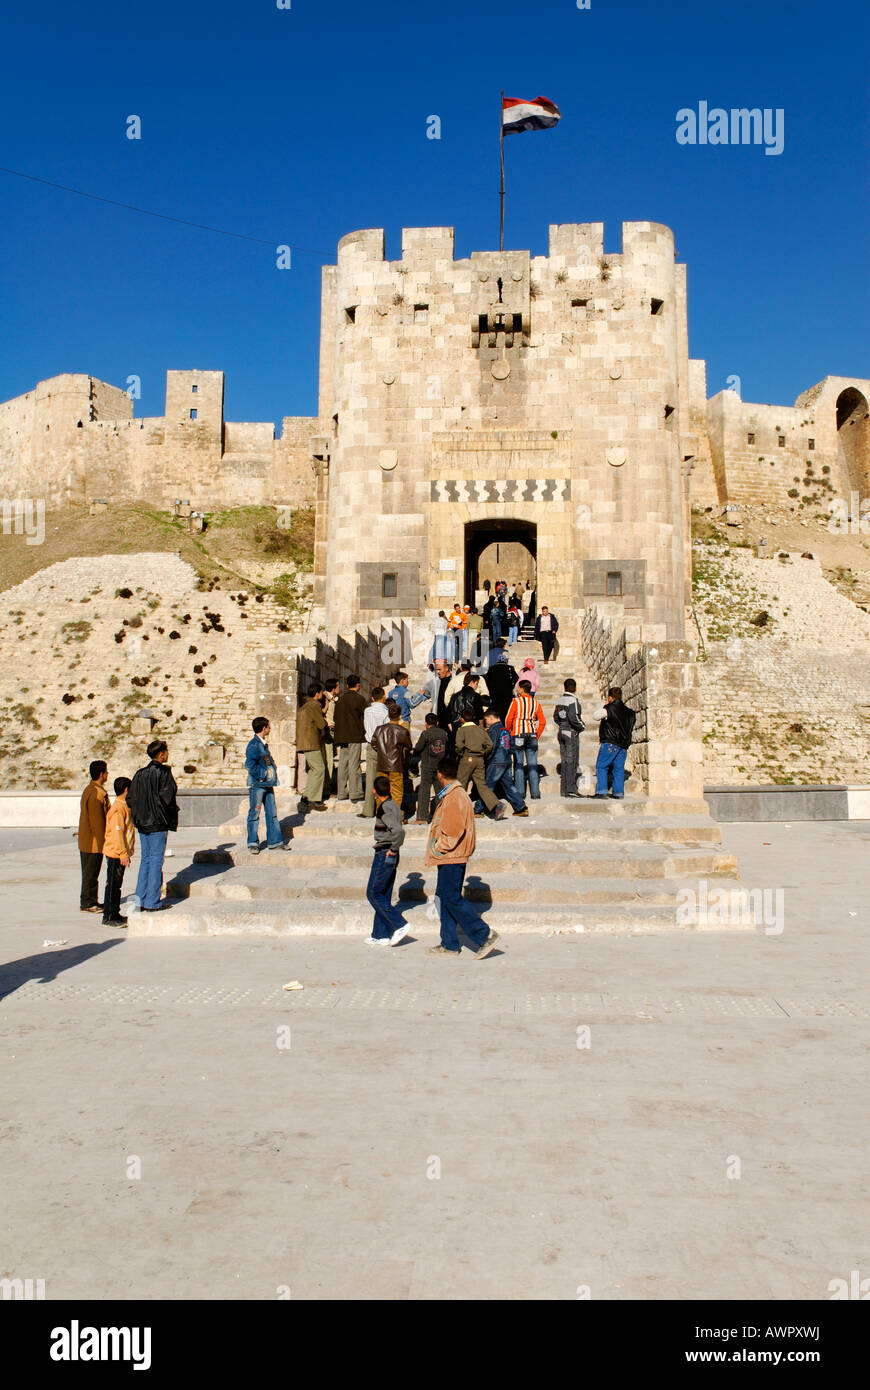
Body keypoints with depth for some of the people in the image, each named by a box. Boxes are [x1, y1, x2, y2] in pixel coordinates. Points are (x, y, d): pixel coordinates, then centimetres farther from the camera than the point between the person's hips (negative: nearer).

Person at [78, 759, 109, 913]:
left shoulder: (89, 790, 13)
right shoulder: (97, 794, -20)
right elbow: (97, 821, -22)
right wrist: (102, 843, -18)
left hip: (86, 841, 10)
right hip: (94, 842, -10)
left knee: (90, 872, 16)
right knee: (91, 873, -1)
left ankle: (89, 902, 24)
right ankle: (88, 903, 6)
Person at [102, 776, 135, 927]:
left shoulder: (124, 806, 14)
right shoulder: (118, 808, -18)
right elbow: (117, 832, -22)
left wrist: (128, 851, 21)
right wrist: (123, 854, -22)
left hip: (120, 853, 10)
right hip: (116, 853, -10)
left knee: (116, 885, 15)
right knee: (112, 885, -4)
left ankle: (115, 914, 22)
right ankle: (108, 917, 2)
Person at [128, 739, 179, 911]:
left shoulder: (140, 773, 9)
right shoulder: (163, 772, -12)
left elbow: (130, 797, 9)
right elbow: (167, 797, -20)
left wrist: (138, 816, 14)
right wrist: (172, 817, -5)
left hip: (142, 824, 7)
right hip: (158, 824, -7)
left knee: (145, 860, 13)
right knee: (156, 861, -1)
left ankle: (140, 900, 16)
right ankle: (152, 902, 1)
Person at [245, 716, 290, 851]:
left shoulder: (264, 744, 16)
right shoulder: (253, 745, -12)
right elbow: (249, 765, -20)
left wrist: (273, 773, 14)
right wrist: (264, 774, -17)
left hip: (268, 784, 9)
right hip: (257, 784, -9)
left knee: (272, 813, 9)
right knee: (254, 814, 0)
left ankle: (275, 841, 14)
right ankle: (253, 843, 7)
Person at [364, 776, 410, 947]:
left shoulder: (385, 809, -18)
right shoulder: (392, 805, 11)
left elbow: (399, 831, -31)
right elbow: (397, 830, 20)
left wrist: (393, 850, -19)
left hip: (384, 854, -9)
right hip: (390, 856, 9)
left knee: (373, 894, -2)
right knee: (383, 896, 12)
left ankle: (399, 925, -5)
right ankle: (381, 935, 16)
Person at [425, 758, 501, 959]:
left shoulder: (453, 797, -17)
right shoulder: (456, 794, 15)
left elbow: (454, 830, -24)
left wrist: (438, 849, -13)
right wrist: (438, 849, 16)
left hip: (451, 858, -10)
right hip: (452, 857, 10)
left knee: (452, 899, -9)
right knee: (444, 898, 12)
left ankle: (485, 935, -8)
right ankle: (449, 944, 16)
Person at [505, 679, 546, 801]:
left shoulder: (516, 701, -5)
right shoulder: (535, 703, 7)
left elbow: (508, 719, -9)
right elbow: (542, 722, 6)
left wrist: (509, 732, 5)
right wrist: (537, 735, 13)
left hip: (518, 735, -3)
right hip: (532, 735, 4)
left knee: (519, 765, 1)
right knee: (533, 765, 5)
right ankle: (535, 794, 3)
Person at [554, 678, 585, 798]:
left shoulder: (560, 700, 9)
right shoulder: (572, 700, -14)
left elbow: (555, 717, 14)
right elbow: (573, 718, -22)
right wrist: (582, 726, -7)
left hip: (562, 732, 8)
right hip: (571, 733, -7)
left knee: (564, 761, 11)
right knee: (572, 761, -4)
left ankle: (564, 789, 13)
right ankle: (571, 789, -6)